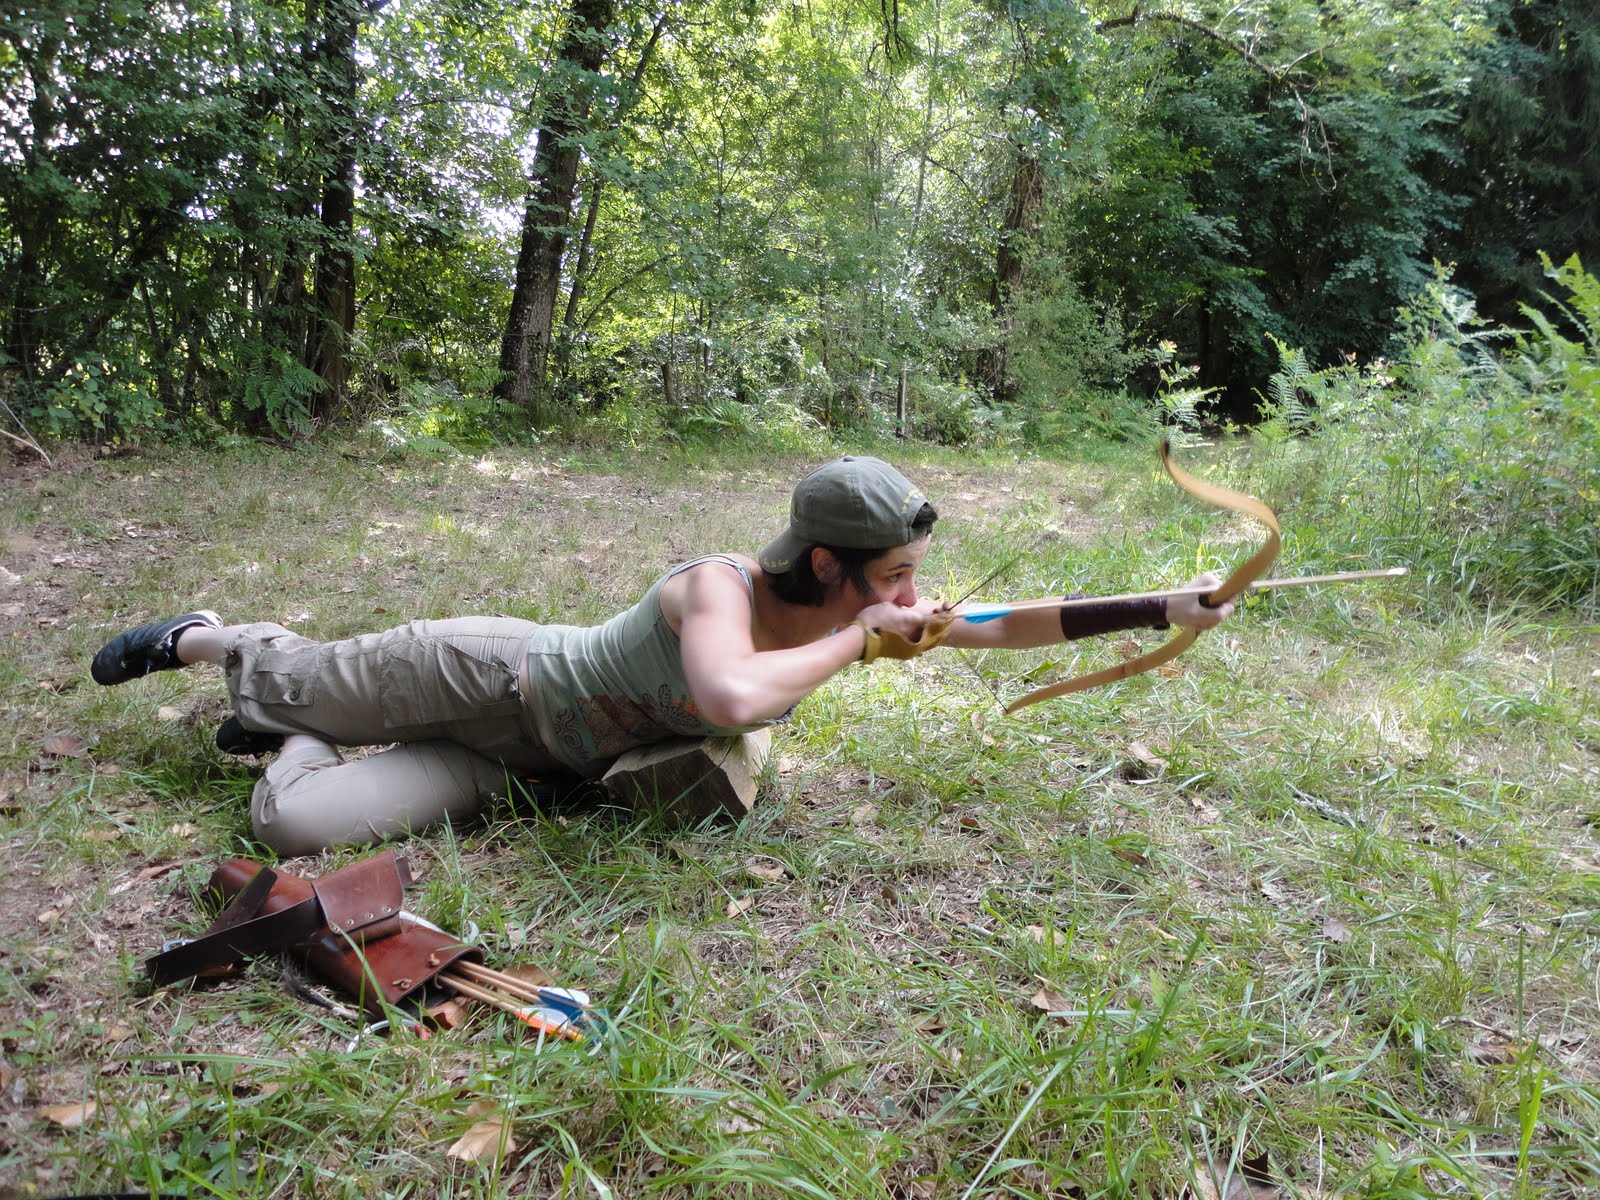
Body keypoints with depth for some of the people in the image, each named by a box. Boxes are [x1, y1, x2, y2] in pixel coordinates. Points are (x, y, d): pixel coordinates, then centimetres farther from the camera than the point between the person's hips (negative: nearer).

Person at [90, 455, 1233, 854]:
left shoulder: (867, 615, -13)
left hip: (521, 765, 5)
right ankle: (201, 637, 48)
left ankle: (294, 734, 33)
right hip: (492, 673, -5)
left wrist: (1166, 606, -14)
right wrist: (859, 642, -40)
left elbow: (1012, 626, -9)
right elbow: (729, 696, -55)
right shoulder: (719, 584, -33)